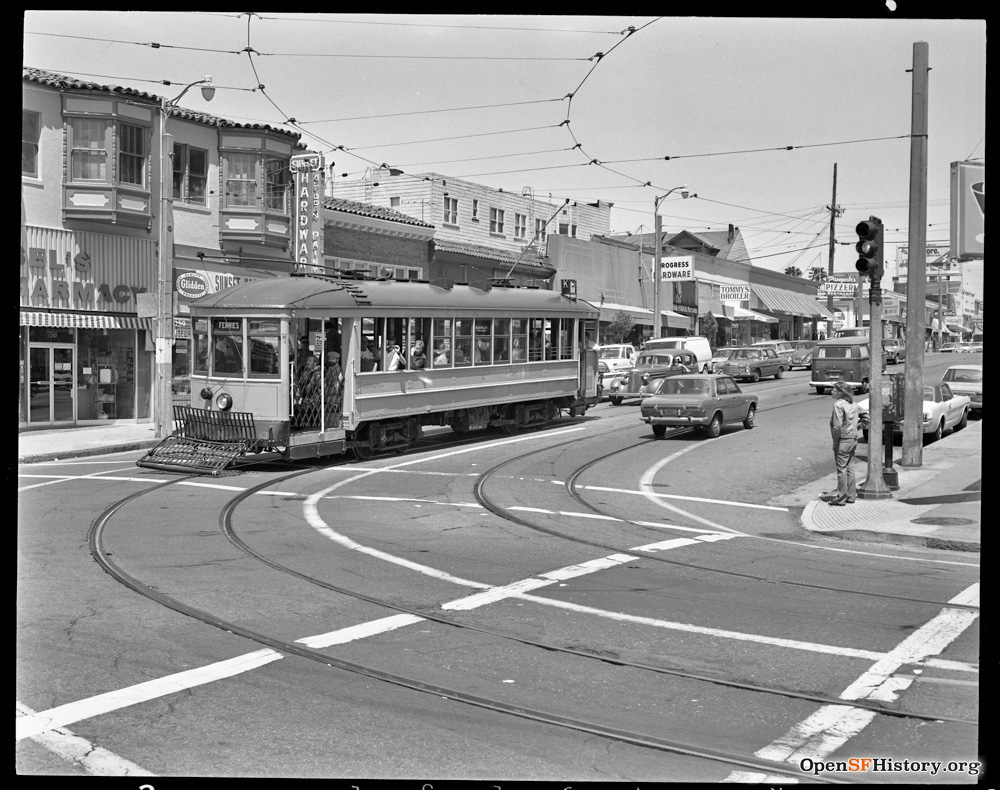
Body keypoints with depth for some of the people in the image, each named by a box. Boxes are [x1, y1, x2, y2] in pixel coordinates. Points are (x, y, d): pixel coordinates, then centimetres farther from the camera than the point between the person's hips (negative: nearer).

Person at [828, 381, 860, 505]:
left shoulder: (839, 405, -16)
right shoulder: (853, 404, 9)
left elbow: (837, 426, -22)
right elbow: (856, 423, 11)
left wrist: (835, 440, -13)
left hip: (842, 440, -8)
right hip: (853, 439, 8)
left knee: (841, 469, -2)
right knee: (850, 468, 15)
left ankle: (841, 498, 2)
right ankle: (851, 495, 20)